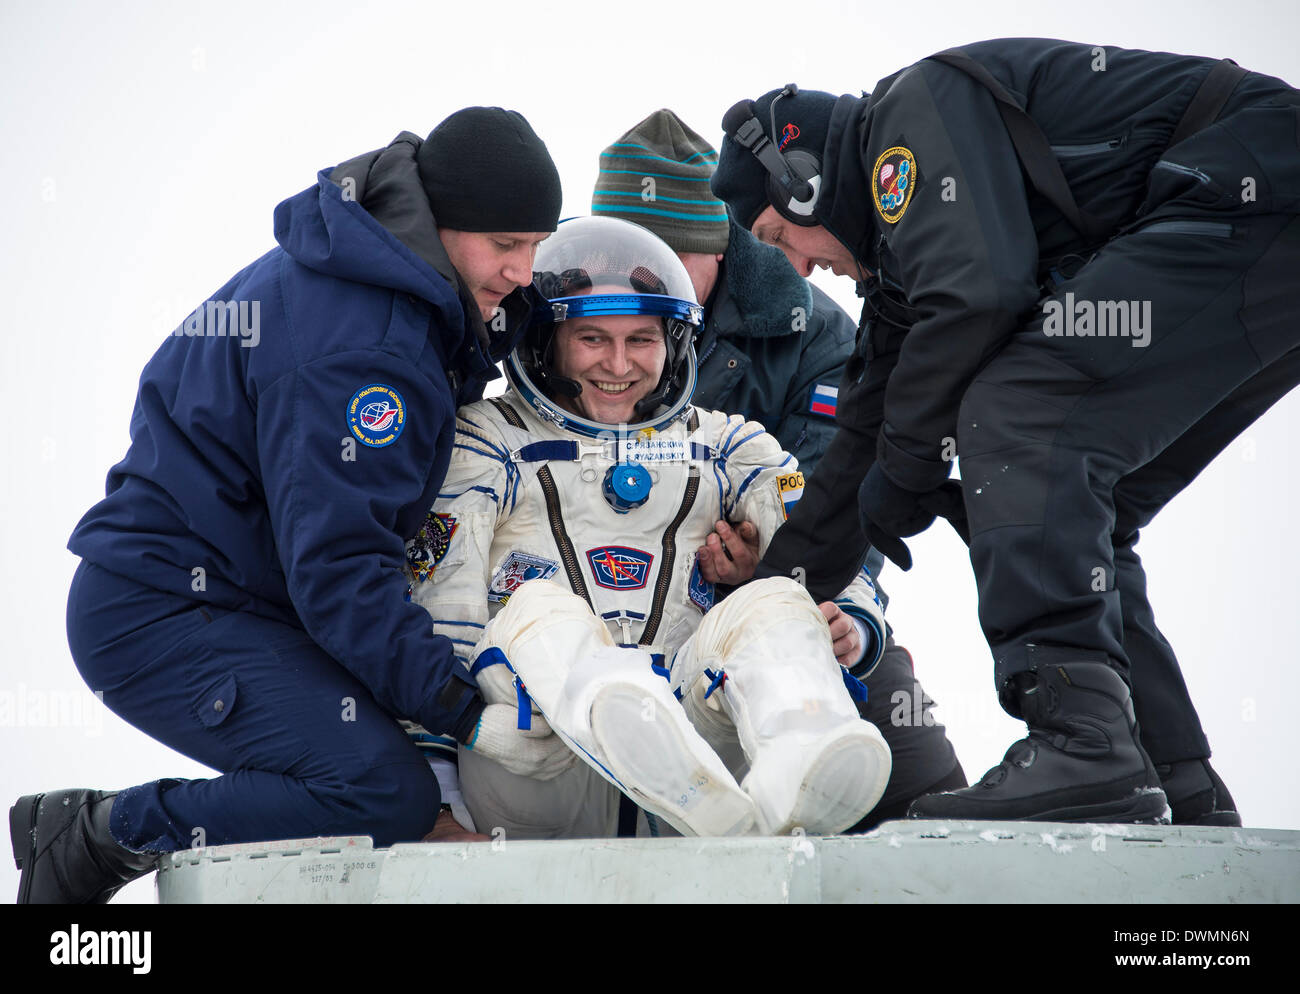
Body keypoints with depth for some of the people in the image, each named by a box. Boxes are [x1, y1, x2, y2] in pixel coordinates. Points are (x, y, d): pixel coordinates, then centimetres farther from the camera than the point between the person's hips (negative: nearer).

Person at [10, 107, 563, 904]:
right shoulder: (357, 341, -22)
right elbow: (335, 564, -25)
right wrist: (469, 709, -25)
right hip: (162, 617, -11)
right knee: (389, 793, -24)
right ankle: (103, 837, -8)